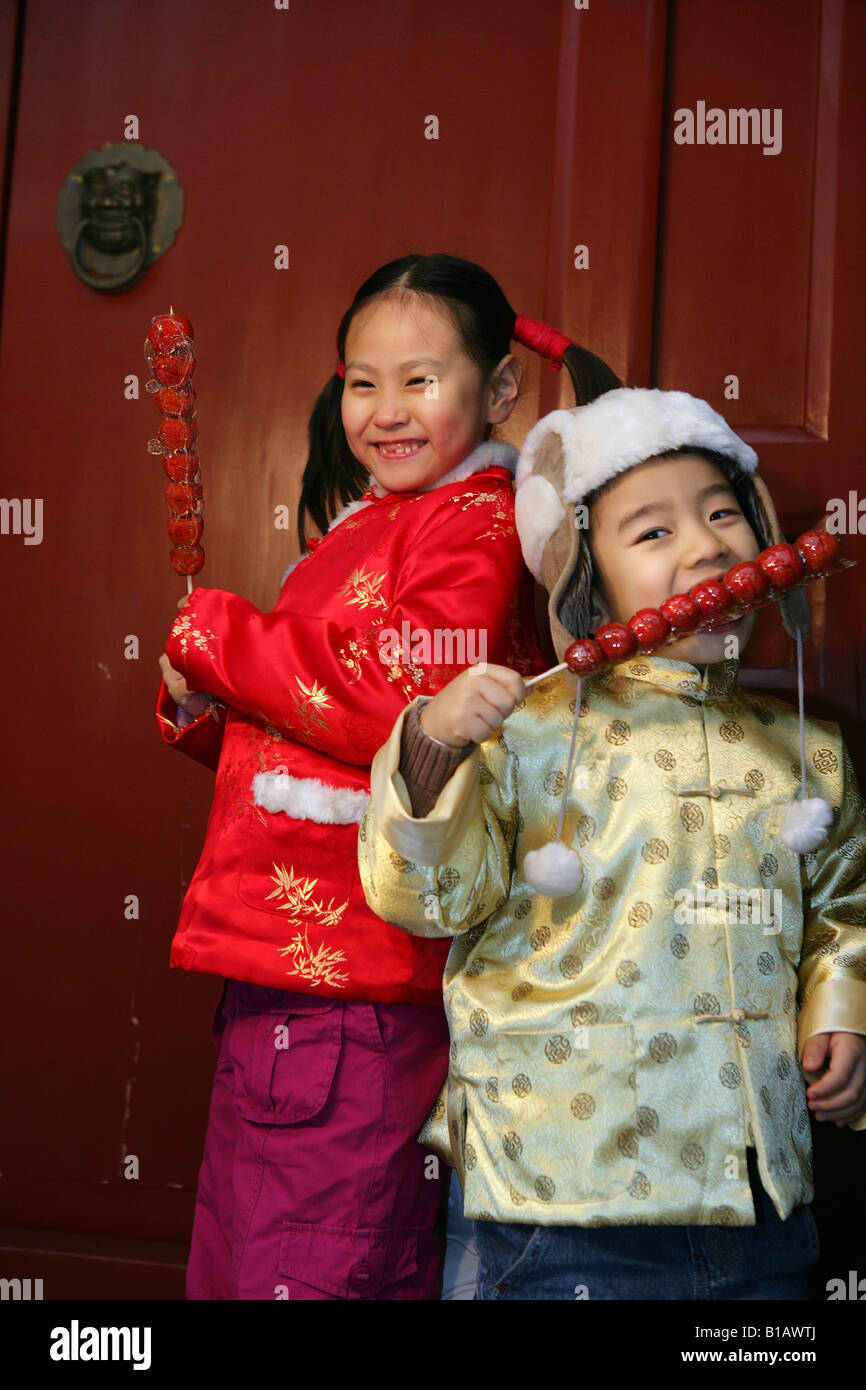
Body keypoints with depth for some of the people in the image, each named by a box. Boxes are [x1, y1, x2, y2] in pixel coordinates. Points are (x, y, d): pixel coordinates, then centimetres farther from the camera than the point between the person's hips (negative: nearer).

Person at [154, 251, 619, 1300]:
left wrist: (217, 633, -11)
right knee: (230, 1266, 19)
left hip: (360, 988, -10)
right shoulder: (362, 531, 21)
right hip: (273, 976, 10)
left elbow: (411, 706, -23)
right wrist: (203, 709, 6)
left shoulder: (474, 520, -7)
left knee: (312, 1271, -3)